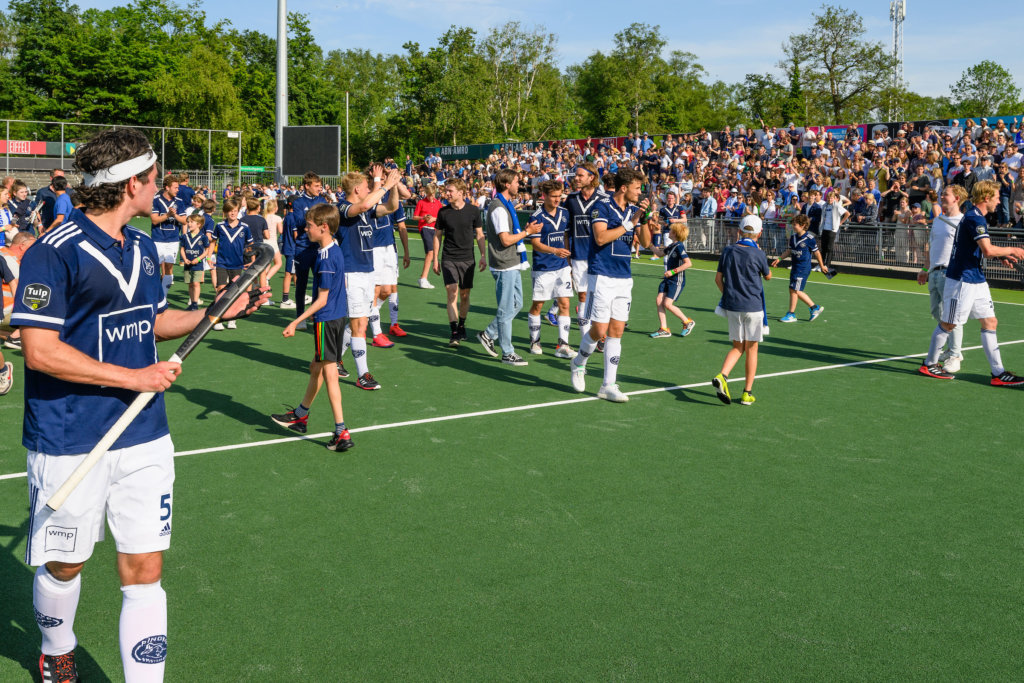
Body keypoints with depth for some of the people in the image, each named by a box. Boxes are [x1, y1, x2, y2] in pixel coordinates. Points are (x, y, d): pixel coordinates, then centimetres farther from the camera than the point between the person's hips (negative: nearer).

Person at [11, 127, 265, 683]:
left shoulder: (143, 248, 9)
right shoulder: (53, 253, -15)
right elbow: (40, 350, -19)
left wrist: (217, 313, 10)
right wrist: (134, 376, -18)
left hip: (144, 438, 5)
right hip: (70, 444, -5)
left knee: (144, 571, 3)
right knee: (64, 565, 16)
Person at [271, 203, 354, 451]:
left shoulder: (326, 259, -21)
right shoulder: (335, 250, 7)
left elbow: (322, 300, -20)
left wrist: (296, 322, -19)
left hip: (326, 320, -10)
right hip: (338, 316, 10)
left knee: (329, 373, -5)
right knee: (316, 367, 22)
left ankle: (342, 433, -3)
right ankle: (300, 415, 39)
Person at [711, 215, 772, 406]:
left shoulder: (728, 251, 0)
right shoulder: (758, 254, -11)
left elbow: (718, 279, 5)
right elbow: (768, 276, 7)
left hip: (731, 306, 3)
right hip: (753, 307, -3)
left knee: (738, 347, 14)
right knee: (751, 349, 8)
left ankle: (722, 376, -12)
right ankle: (747, 393, 11)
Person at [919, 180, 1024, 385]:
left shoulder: (976, 217, 15)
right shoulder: (974, 218, -17)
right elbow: (988, 250, -26)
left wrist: (1002, 256, 12)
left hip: (977, 281, 10)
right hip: (961, 280, -10)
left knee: (990, 322, 6)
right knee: (948, 324, 2)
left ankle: (998, 373, 7)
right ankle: (929, 364, 18)